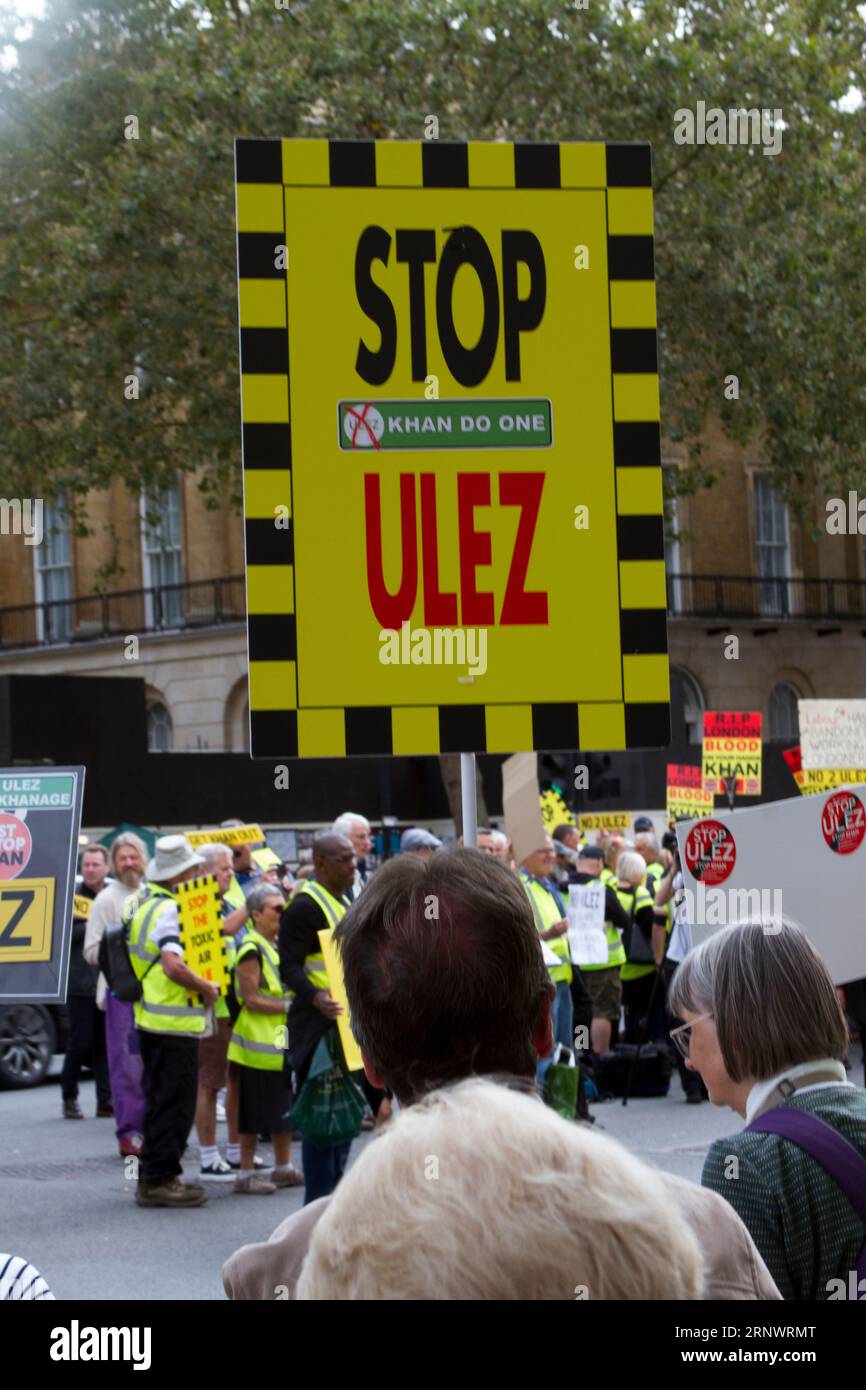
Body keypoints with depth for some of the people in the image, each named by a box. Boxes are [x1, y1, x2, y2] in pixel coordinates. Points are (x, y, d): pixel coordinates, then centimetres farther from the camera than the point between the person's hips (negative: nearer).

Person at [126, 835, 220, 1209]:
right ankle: (159, 1181, -1)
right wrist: (207, 987, -16)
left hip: (148, 1017, 10)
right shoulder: (169, 910, -19)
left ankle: (153, 1176, 23)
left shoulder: (137, 904, 11)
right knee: (174, 1104, -3)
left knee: (160, 1103, 17)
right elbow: (174, 966, -30)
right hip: (174, 1023, -10)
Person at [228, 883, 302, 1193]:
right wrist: (288, 1005, -20)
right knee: (254, 1112, -2)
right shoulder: (251, 950, -14)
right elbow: (251, 1000, -18)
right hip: (258, 1043, -9)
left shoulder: (279, 946, 14)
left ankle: (284, 1168, 22)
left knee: (284, 1108, 13)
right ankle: (246, 1174, 5)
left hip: (281, 1042, 9)